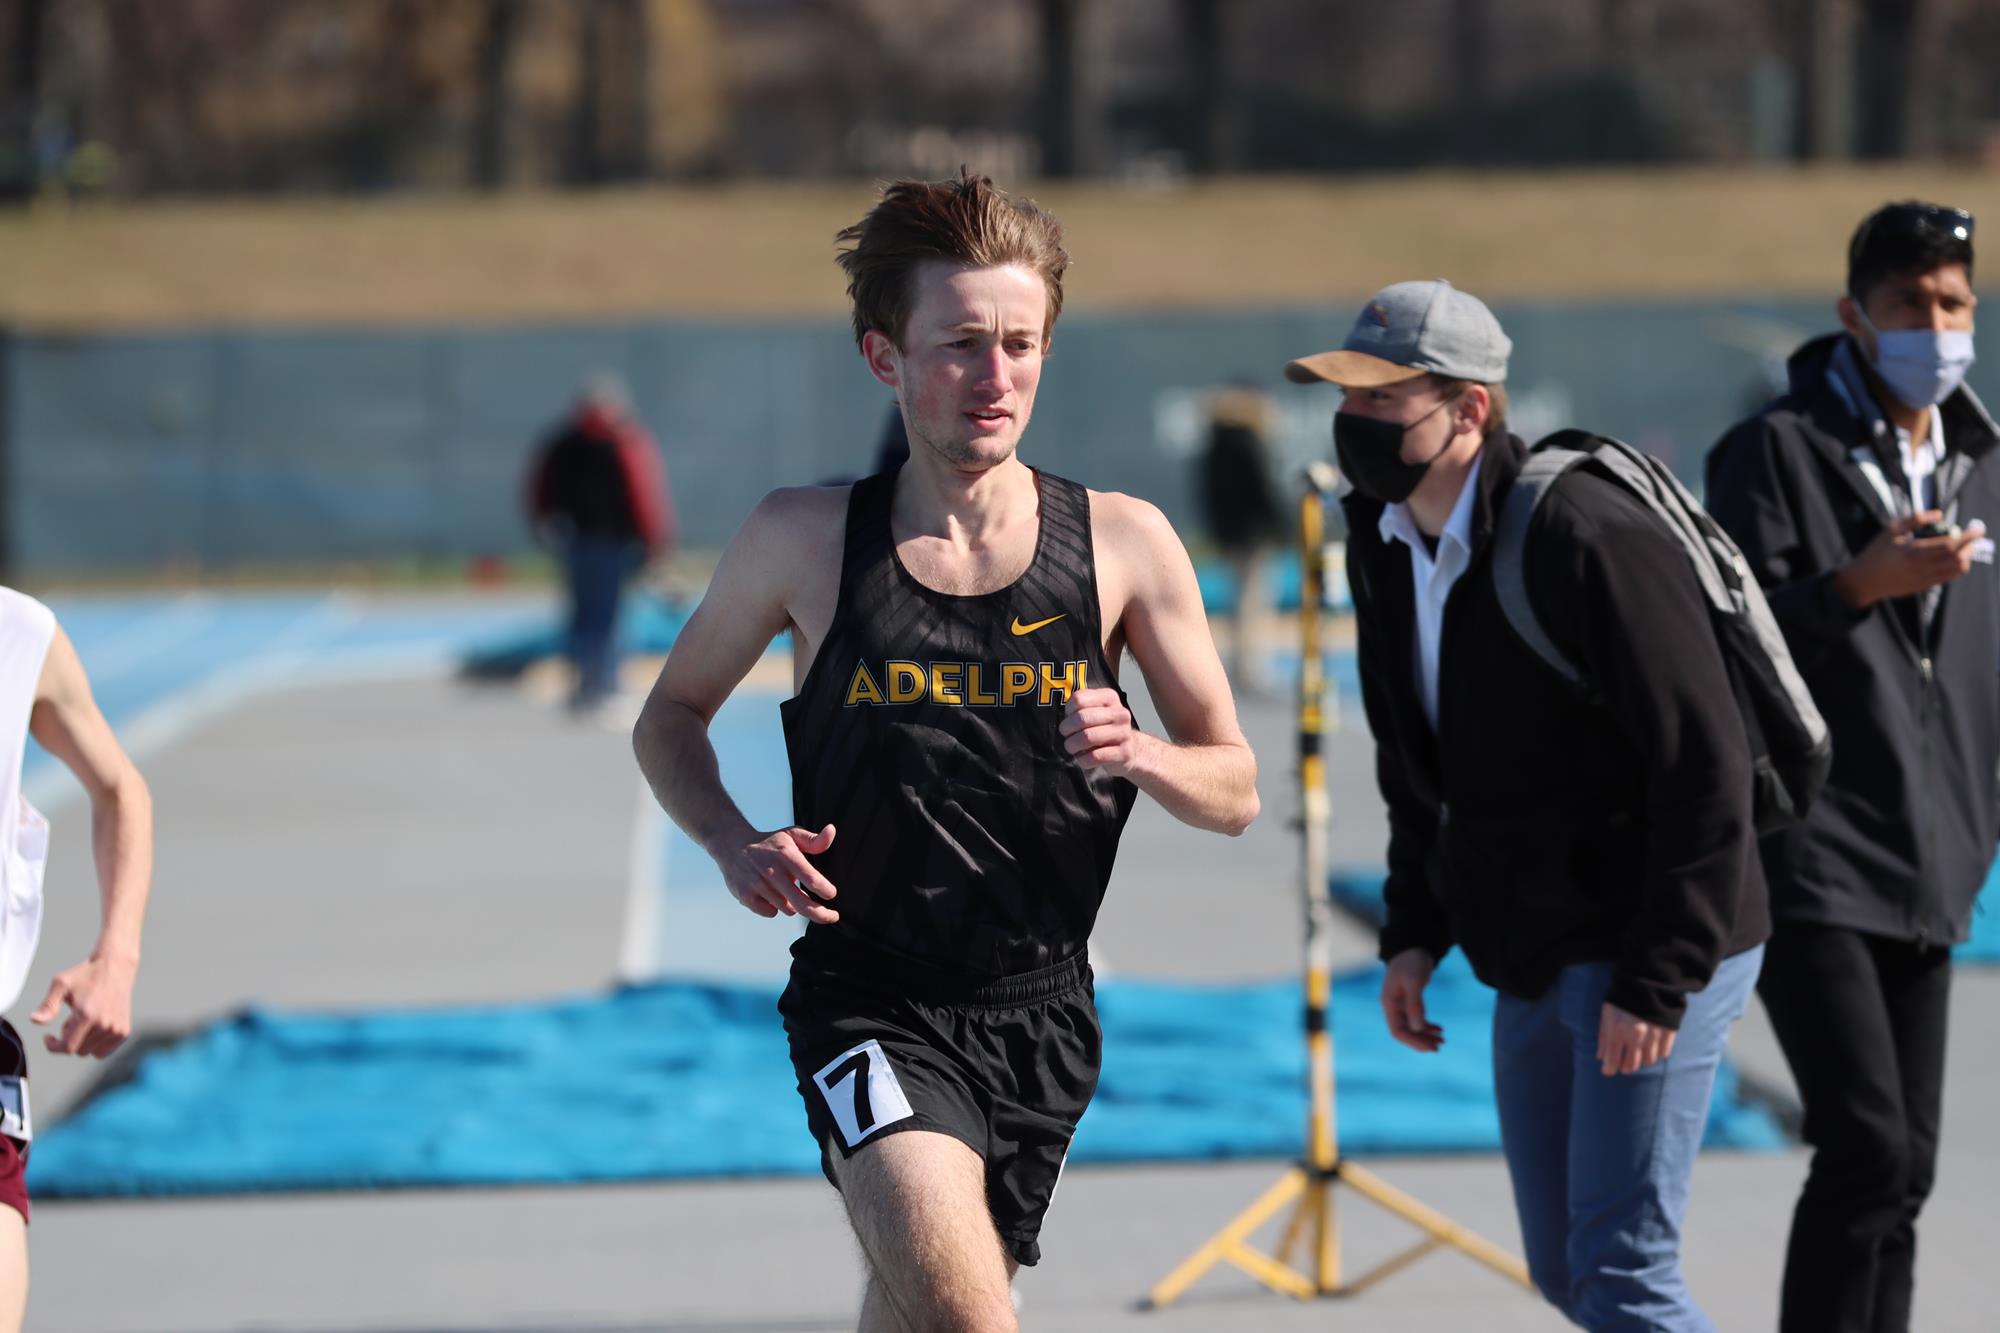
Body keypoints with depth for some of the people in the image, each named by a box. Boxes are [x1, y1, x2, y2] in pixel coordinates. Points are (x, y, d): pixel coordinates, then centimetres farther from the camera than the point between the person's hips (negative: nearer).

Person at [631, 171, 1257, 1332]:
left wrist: (1138, 756, -17)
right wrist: (731, 840, -9)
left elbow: (1236, 793, 5)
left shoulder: (1123, 545, -1)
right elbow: (670, 719, 12)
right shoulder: (807, 542, -4)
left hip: (1038, 1013, 3)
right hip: (871, 1006, -3)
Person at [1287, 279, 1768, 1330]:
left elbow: (1705, 769, -22)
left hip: (1661, 952, -9)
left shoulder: (1589, 540, -21)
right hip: (1533, 966, 9)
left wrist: (1658, 981, -23)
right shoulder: (1384, 541, 5)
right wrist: (1414, 932, 10)